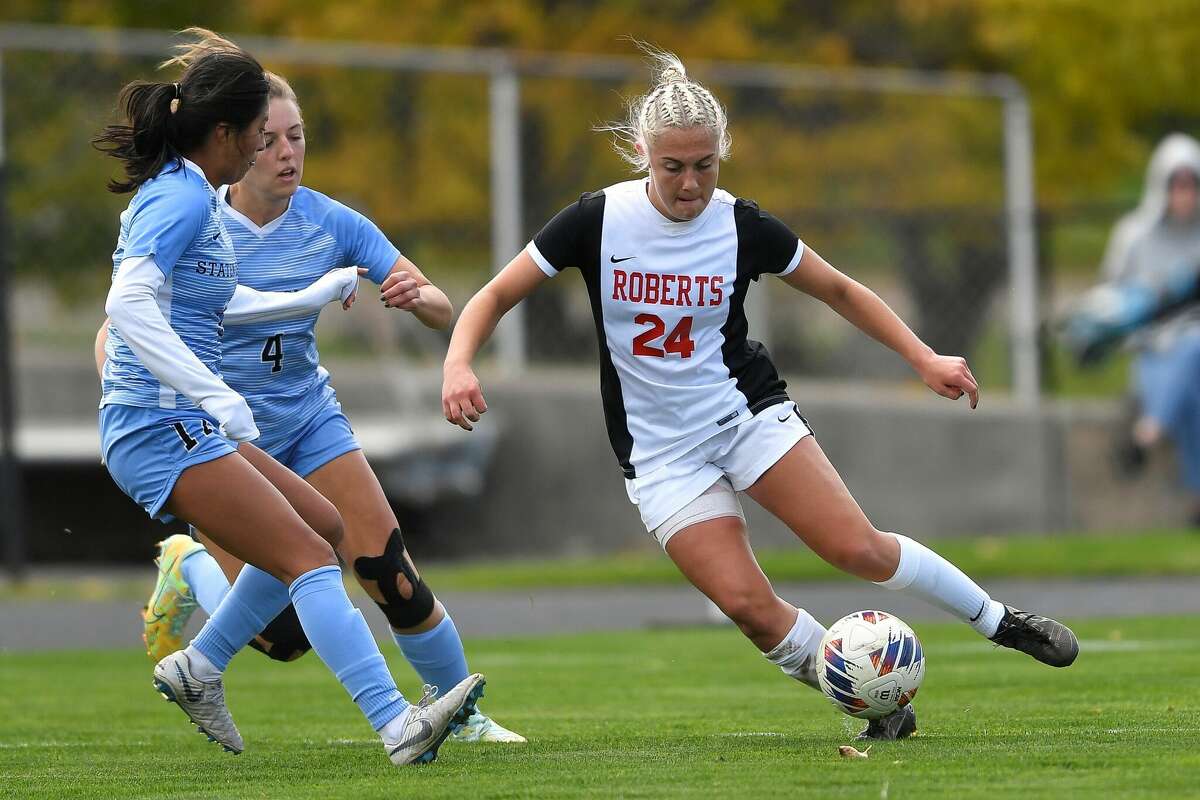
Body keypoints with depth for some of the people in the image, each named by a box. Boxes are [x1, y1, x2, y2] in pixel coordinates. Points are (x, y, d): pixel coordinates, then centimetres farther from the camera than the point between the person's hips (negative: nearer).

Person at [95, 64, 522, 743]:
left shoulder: (330, 222, -7)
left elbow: (442, 312, -8)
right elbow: (114, 338, -15)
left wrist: (418, 296, -32)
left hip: (309, 419, 3)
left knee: (394, 578, -10)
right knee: (283, 634, -11)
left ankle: (464, 715, 12)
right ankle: (189, 566, 20)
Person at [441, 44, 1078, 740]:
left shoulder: (743, 226, -9)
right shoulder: (598, 221, -12)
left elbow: (841, 291, 5)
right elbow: (495, 297, -5)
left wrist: (925, 359, -3)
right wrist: (459, 365, -24)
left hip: (748, 414, 0)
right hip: (660, 452, 0)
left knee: (860, 549, -16)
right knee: (748, 603, -17)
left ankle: (1001, 622, 6)